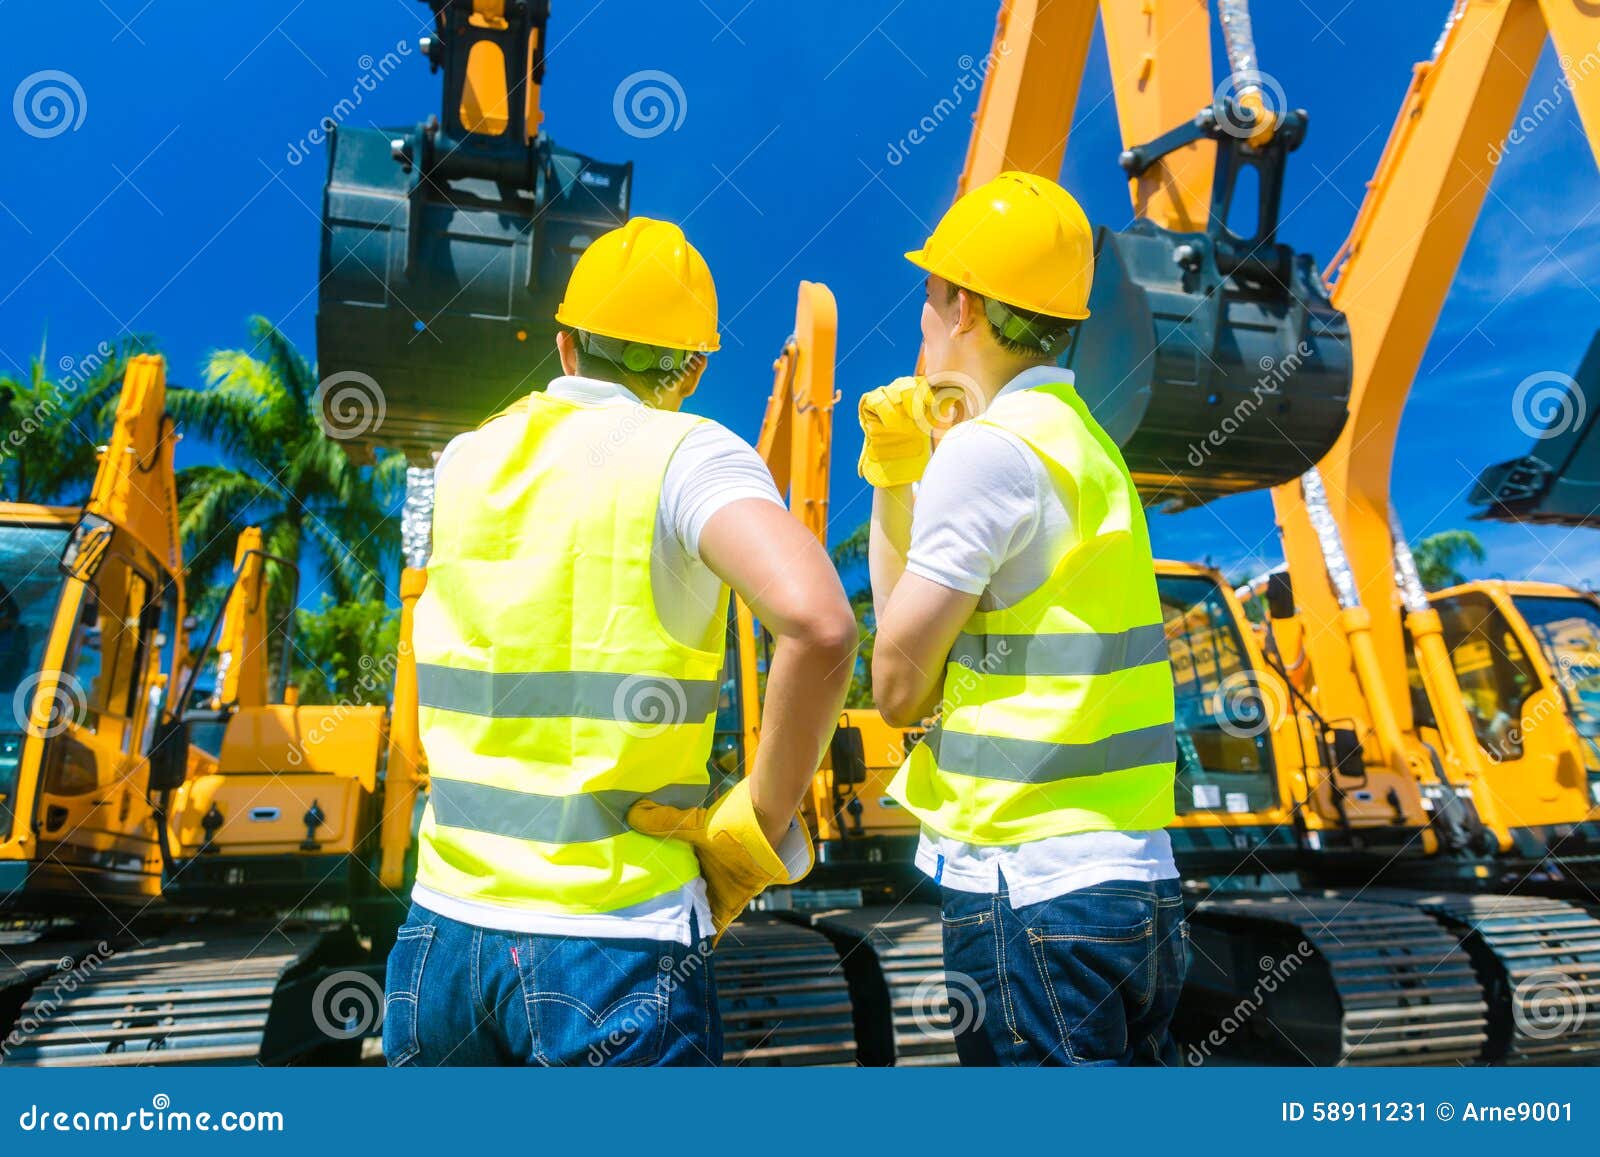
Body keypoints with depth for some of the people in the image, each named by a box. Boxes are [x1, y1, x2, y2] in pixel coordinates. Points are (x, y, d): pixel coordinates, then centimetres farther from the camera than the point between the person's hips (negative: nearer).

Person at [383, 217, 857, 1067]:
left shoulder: (462, 460, 6)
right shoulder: (687, 455, -10)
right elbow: (818, 622, -28)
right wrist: (760, 824, -15)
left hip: (442, 929, 6)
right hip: (611, 947, -5)